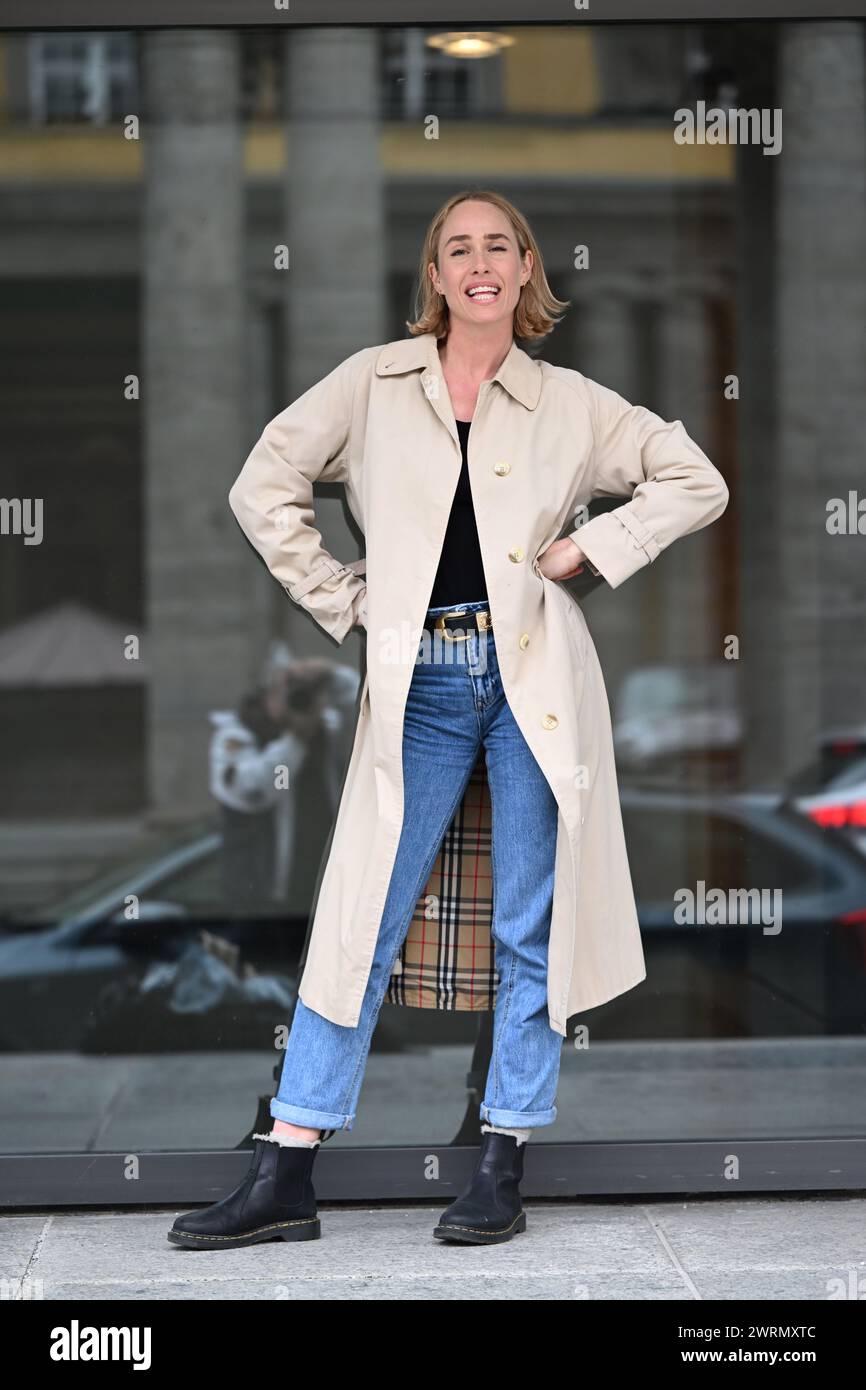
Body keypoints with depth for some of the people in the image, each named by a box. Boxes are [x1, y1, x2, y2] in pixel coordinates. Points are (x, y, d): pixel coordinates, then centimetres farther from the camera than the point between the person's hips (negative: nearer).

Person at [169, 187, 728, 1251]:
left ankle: (503, 1170, 11)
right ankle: (283, 1180, 3)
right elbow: (263, 488, 8)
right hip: (421, 685, 0)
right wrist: (341, 606, 3)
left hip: (530, 679, 0)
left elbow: (697, 483, 10)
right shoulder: (374, 383, 6)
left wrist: (591, 550, -1)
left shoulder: (571, 403, 6)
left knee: (528, 928, 2)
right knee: (360, 919, 0)